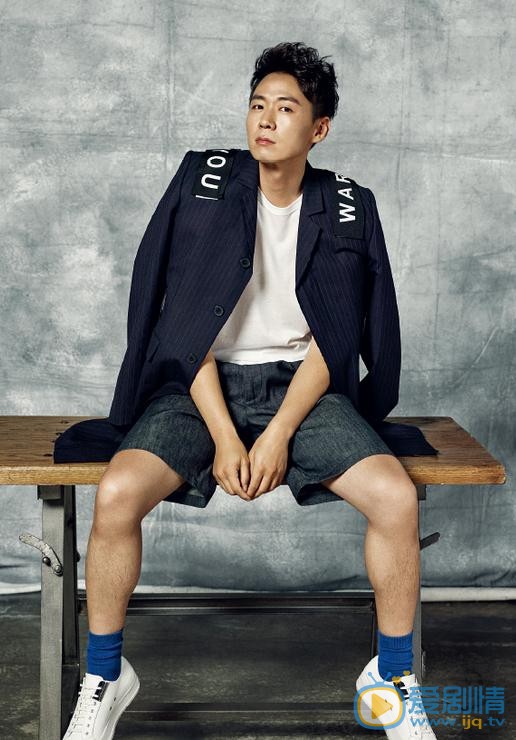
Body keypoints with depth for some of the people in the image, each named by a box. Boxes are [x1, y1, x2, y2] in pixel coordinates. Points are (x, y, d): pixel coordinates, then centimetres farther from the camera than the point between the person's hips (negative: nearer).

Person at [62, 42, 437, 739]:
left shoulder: (348, 207, 2)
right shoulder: (204, 182, -2)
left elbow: (331, 338, -2)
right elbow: (187, 322, -6)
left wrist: (279, 435, -15)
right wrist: (224, 438, -15)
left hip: (300, 384, 1)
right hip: (203, 381, -1)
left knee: (397, 497, -24)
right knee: (117, 493, -27)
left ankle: (394, 674, 1)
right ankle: (104, 676, -3)